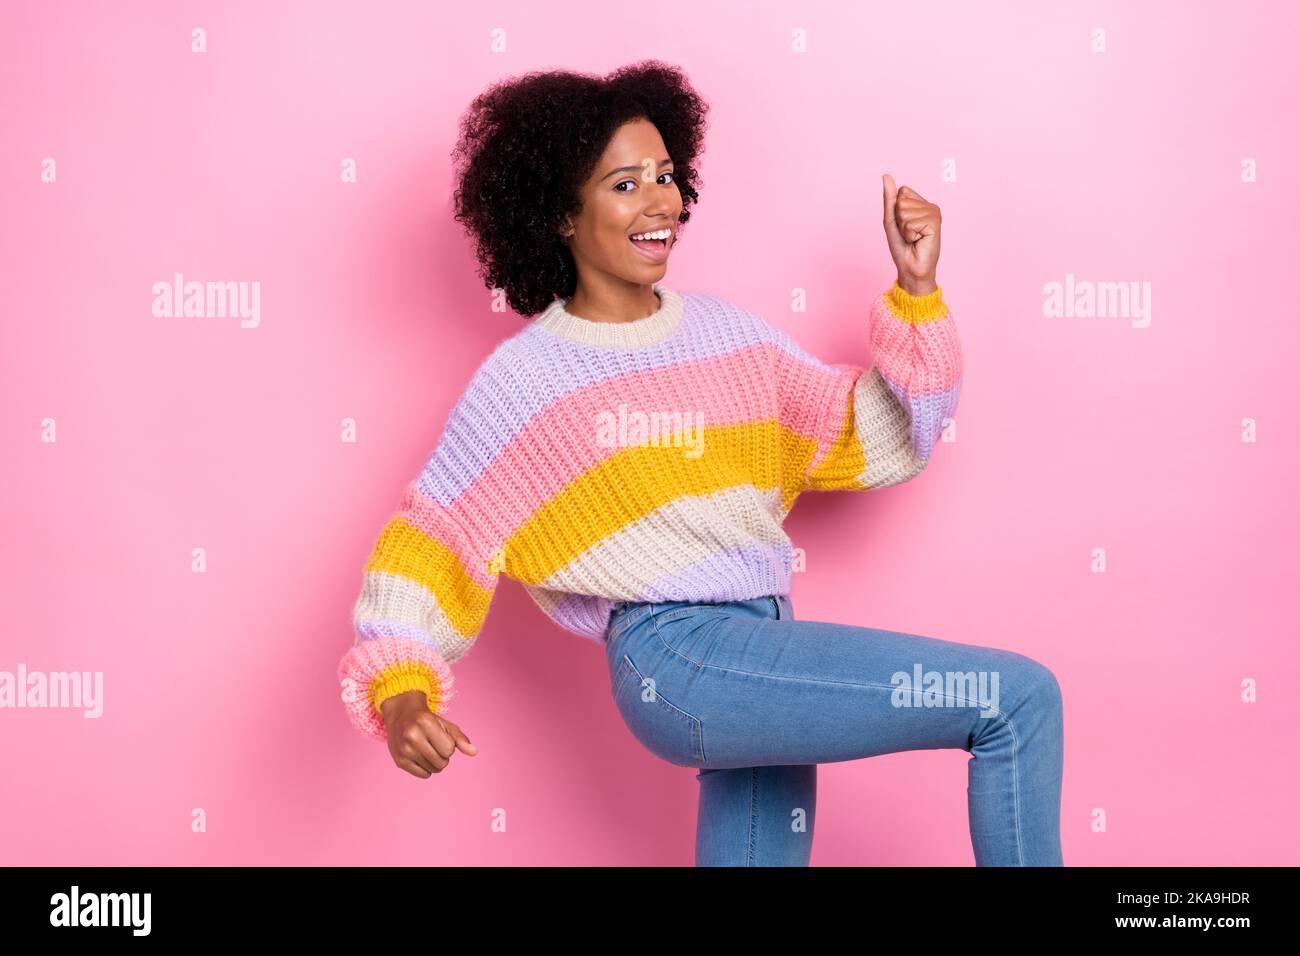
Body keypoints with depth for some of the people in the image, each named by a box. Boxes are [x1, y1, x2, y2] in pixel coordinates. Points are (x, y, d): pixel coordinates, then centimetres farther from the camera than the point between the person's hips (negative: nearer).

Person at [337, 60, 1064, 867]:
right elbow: (431, 546, 0)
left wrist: (916, 289, 4)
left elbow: (879, 446, 14)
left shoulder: (727, 330, 13)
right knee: (1019, 697, -13)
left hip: (763, 662, 6)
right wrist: (401, 696, -16)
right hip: (677, 657, -6)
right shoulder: (523, 380, -1)